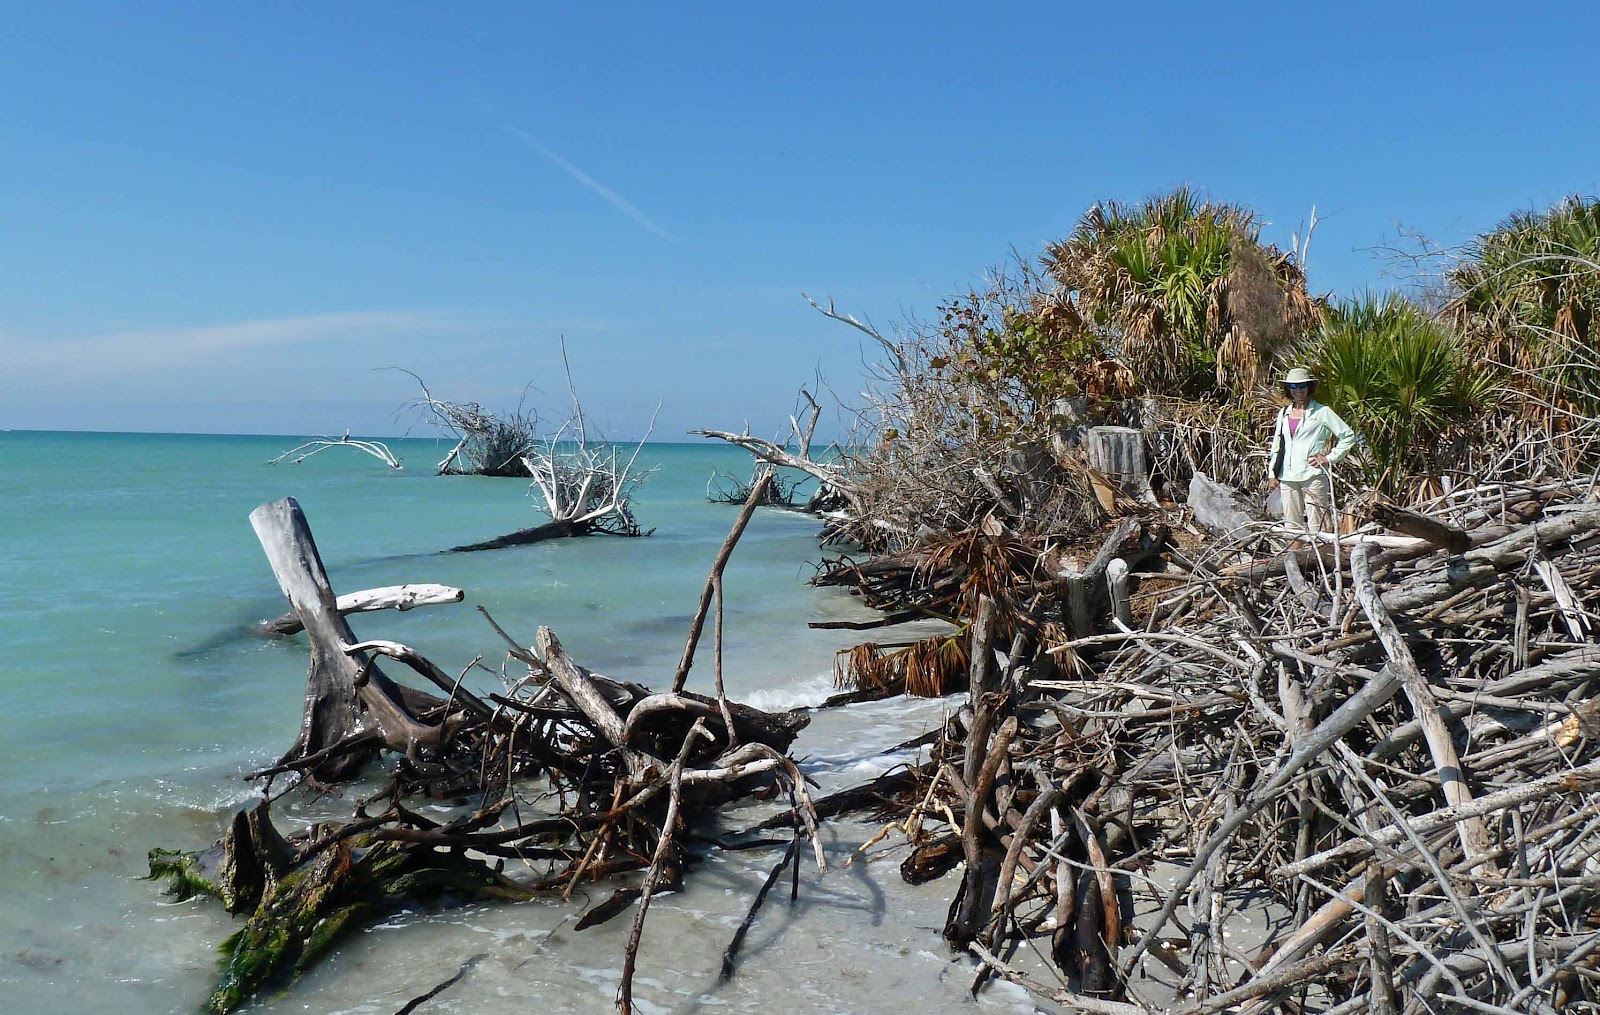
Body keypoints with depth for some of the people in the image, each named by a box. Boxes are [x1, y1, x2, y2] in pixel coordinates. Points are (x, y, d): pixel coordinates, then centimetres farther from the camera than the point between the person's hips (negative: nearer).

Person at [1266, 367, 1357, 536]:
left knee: (1315, 525, -7)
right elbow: (1277, 444, 19)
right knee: (1292, 525, 5)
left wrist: (1330, 458, -4)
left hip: (1313, 475, -5)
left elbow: (1348, 436, 2)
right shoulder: (1284, 413, 15)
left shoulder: (1322, 412, 0)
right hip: (1287, 477, 5)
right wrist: (1273, 474, 12)